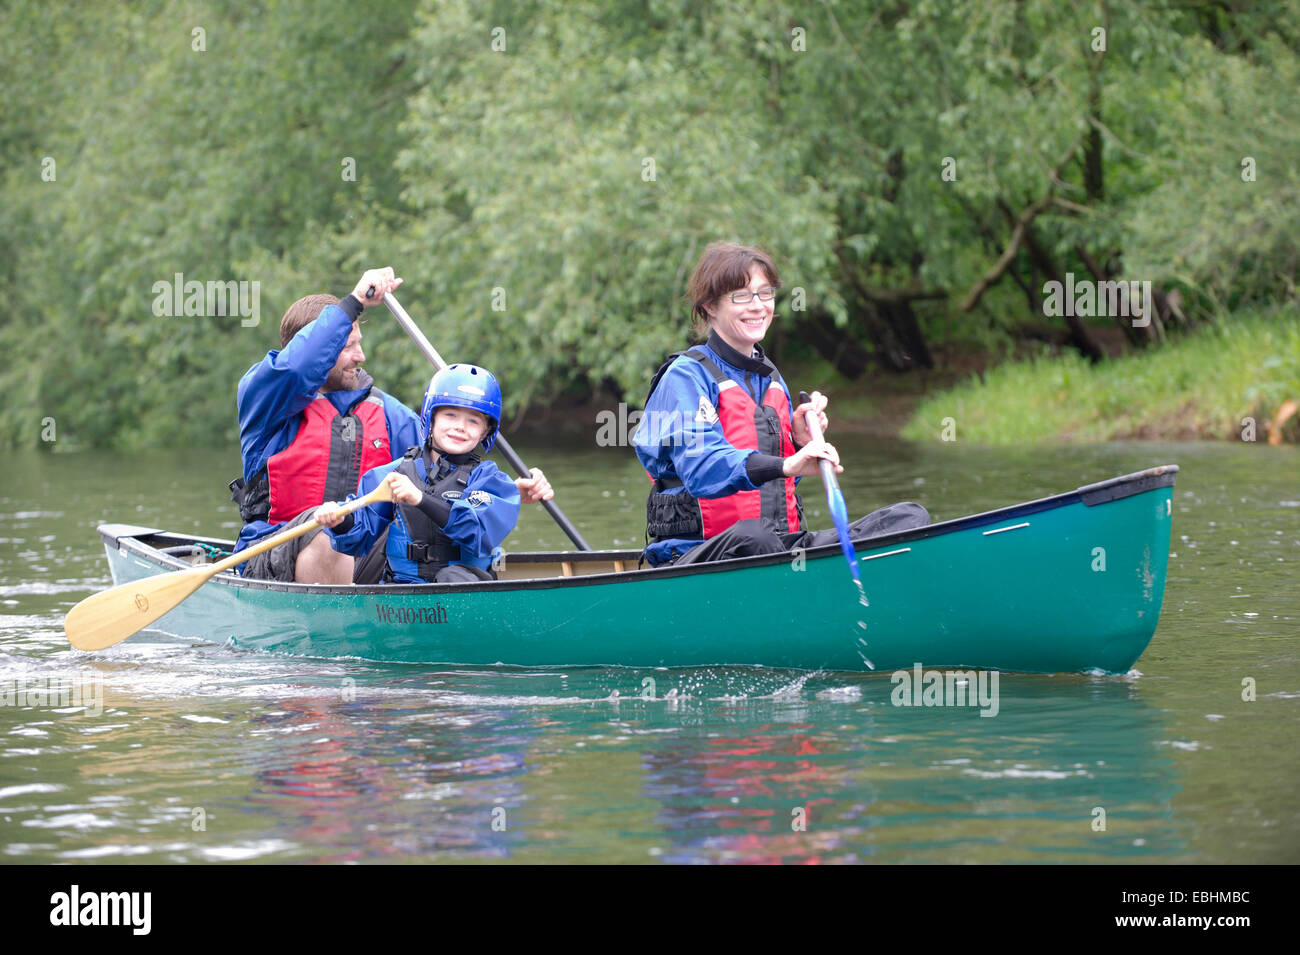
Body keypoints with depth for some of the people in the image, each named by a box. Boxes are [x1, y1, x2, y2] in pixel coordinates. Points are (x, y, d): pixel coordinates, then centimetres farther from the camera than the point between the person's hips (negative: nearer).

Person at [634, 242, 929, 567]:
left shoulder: (771, 379, 22)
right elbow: (701, 466, -22)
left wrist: (801, 443, 6)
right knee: (750, 537, -44)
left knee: (911, 516, -11)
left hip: (783, 550, 7)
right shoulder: (686, 376, -4)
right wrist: (786, 465, -37)